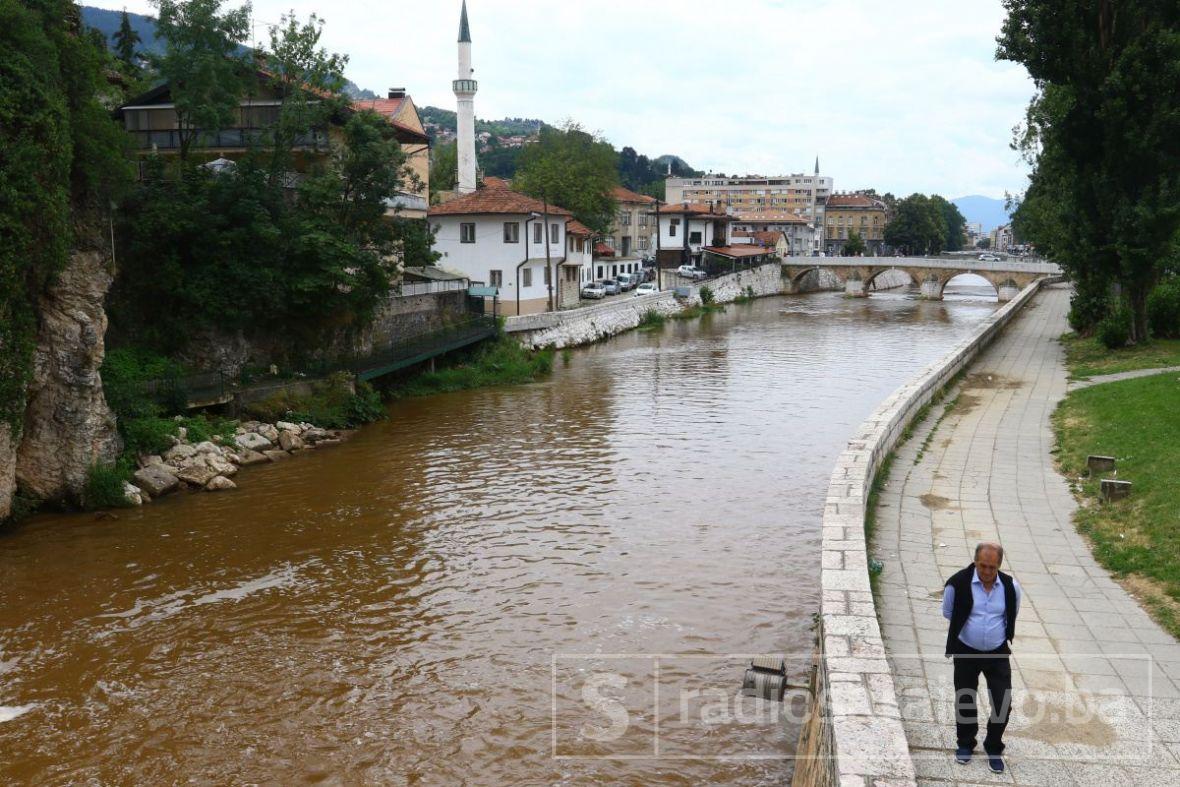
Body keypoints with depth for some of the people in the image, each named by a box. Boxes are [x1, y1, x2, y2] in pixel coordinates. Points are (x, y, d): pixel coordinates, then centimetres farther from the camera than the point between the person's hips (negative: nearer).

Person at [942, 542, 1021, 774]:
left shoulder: (1010, 586, -12)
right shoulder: (958, 583, -20)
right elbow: (948, 613, 0)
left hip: (998, 653, 1)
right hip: (966, 652, -1)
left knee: (1003, 703, 1)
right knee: (965, 701, 12)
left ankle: (994, 749, 25)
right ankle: (965, 744, 36)